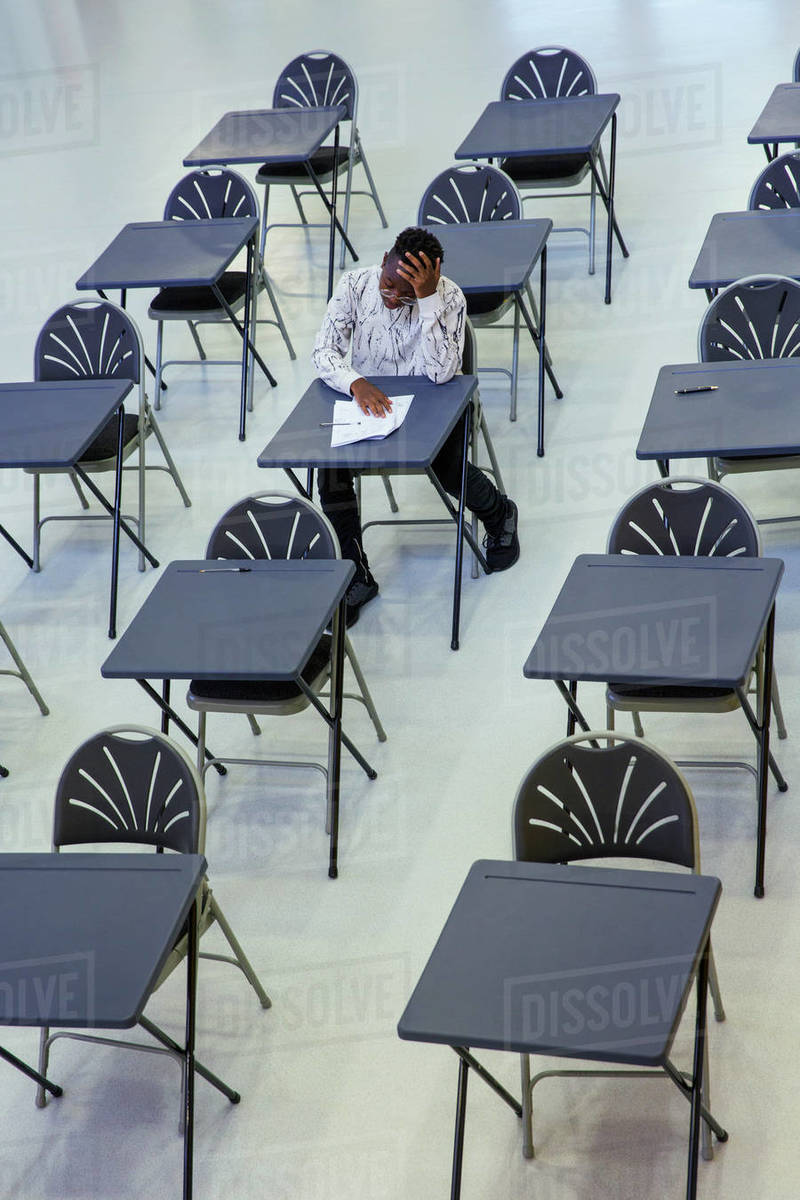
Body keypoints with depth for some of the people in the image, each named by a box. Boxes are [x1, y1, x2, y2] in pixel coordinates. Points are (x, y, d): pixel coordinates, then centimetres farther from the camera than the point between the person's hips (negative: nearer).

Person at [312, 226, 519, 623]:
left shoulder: (448, 297, -18)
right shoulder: (354, 285, -11)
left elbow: (441, 372, -29)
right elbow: (324, 351, -14)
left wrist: (428, 298, -35)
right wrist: (355, 382, -35)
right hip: (367, 402, 2)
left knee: (447, 467, -29)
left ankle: (499, 515, 10)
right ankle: (356, 575, -13)